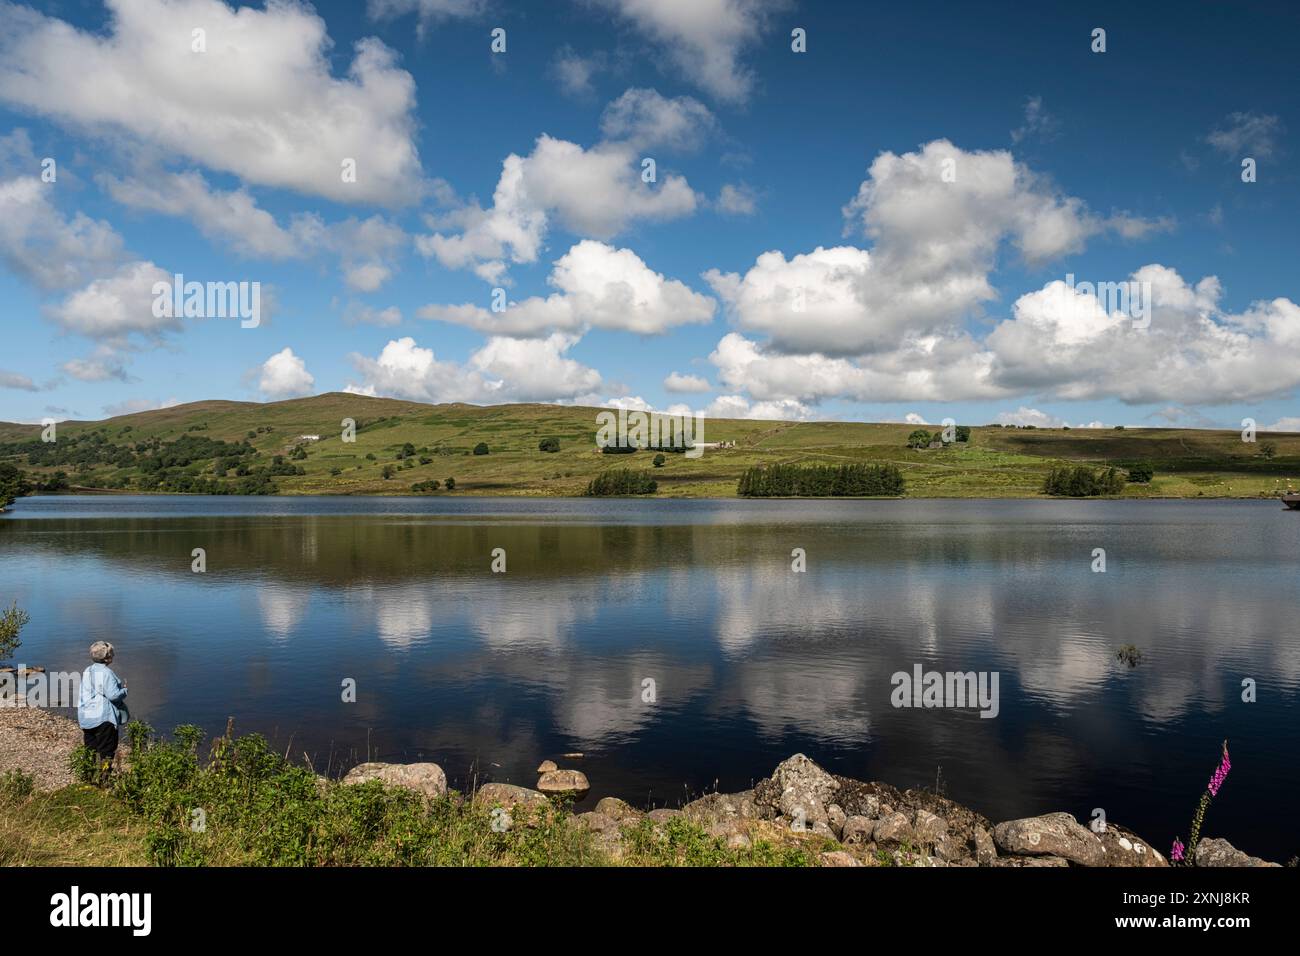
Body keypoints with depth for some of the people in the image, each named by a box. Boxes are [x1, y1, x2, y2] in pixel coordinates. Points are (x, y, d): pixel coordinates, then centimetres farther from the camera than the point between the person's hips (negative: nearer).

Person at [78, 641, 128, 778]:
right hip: (104, 718, -7)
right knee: (106, 751, 2)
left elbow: (83, 694, 15)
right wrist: (124, 690, -3)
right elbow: (113, 695, -21)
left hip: (86, 718, 8)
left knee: (90, 750, 17)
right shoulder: (106, 673, -17)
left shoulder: (86, 672, 8)